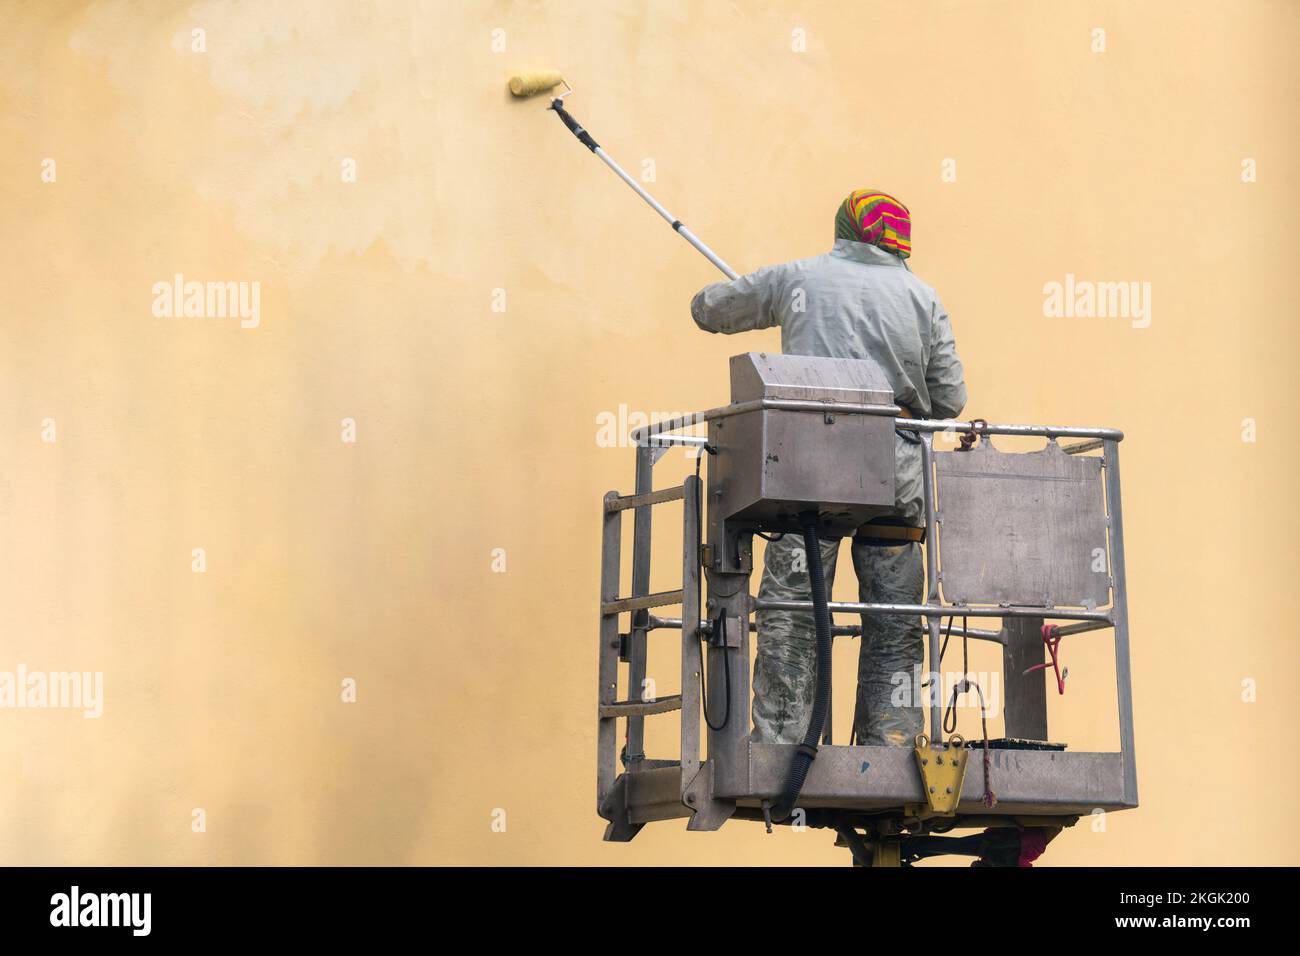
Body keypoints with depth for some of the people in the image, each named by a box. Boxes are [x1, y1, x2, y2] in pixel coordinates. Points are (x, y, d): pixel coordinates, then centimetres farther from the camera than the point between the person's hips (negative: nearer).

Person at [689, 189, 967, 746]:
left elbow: (708, 309, 26)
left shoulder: (800, 278, 13)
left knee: (791, 615, -3)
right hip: (898, 471, 1)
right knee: (894, 626, 6)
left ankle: (778, 746, -9)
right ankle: (891, 747, 2)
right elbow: (950, 400, 10)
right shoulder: (921, 297, 14)